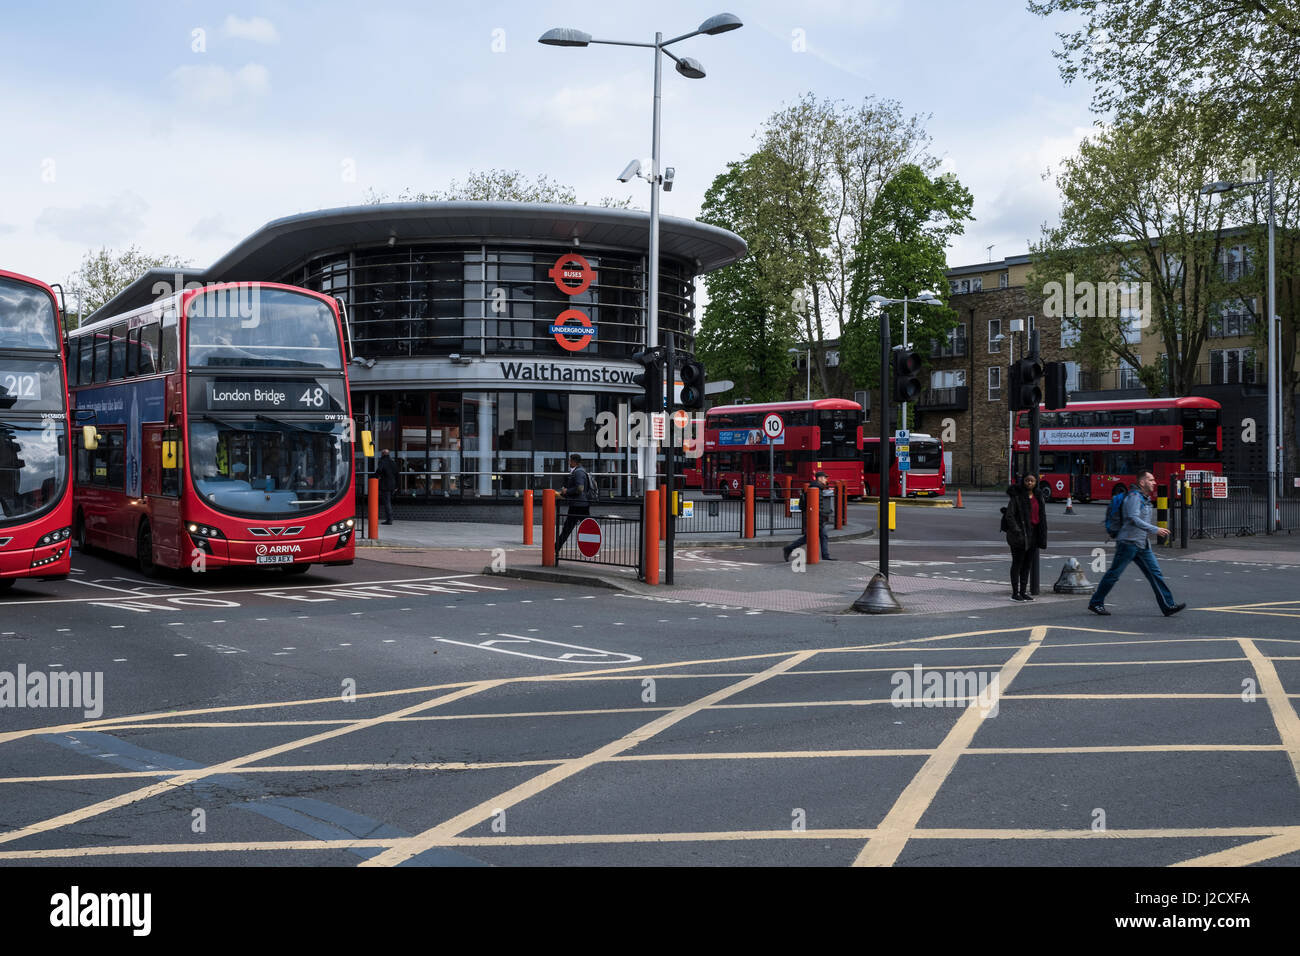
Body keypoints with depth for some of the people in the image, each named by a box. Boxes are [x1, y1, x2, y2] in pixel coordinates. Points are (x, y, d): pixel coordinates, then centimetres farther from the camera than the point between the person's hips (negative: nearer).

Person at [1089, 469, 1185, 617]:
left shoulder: (1146, 499, 17)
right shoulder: (1134, 497, -12)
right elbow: (1134, 519, -23)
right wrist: (1155, 530, -26)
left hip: (1142, 545, 9)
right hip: (1129, 543, -8)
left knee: (1155, 574, 0)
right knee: (1114, 574, -1)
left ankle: (1168, 606, -2)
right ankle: (1095, 603, 9)